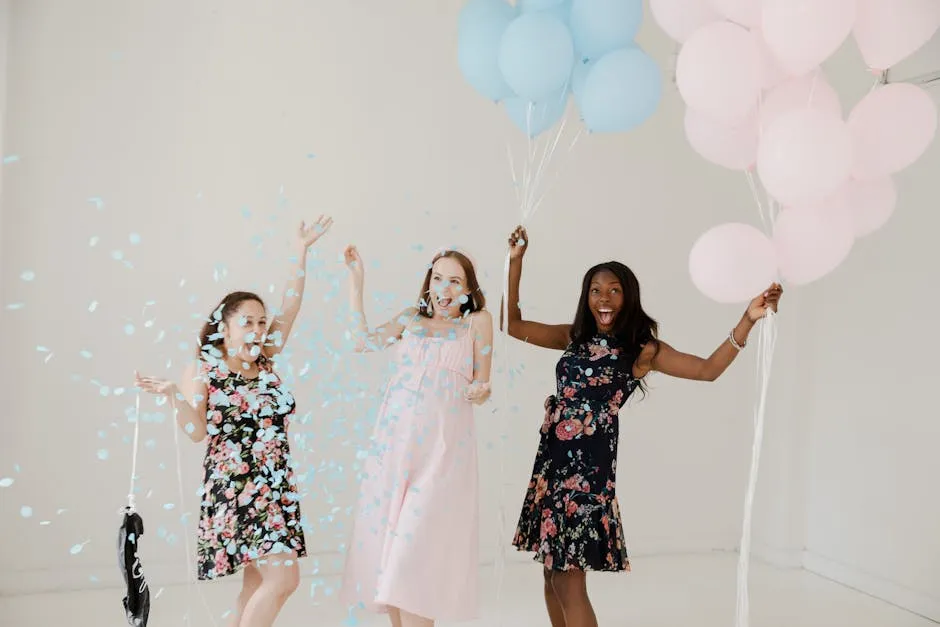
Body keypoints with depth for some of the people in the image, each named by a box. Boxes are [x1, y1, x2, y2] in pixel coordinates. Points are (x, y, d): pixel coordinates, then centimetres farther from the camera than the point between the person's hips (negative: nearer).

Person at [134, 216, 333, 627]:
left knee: (258, 584, 9)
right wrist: (174, 395, -24)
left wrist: (301, 251, 3)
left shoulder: (265, 362, 9)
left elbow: (290, 307, 5)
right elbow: (197, 432, -9)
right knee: (283, 578, -13)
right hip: (235, 489, -6)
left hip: (274, 488, 6)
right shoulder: (202, 370, -4)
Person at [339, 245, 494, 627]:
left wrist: (480, 392, -17)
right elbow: (364, 341, 4)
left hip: (442, 444, -4)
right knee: (387, 537, 4)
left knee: (419, 544, -11)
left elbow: (481, 388, 7)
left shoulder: (478, 322, 8)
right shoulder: (411, 319, 16)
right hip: (395, 440, 4)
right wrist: (356, 280, 6)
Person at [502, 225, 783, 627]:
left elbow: (708, 369, -7)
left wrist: (748, 320, -18)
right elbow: (512, 324, 12)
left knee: (569, 581, -5)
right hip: (551, 458, 5)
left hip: (588, 462, -5)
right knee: (550, 570, 13)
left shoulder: (642, 349, -2)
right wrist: (515, 261, 6)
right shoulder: (573, 337, 11)